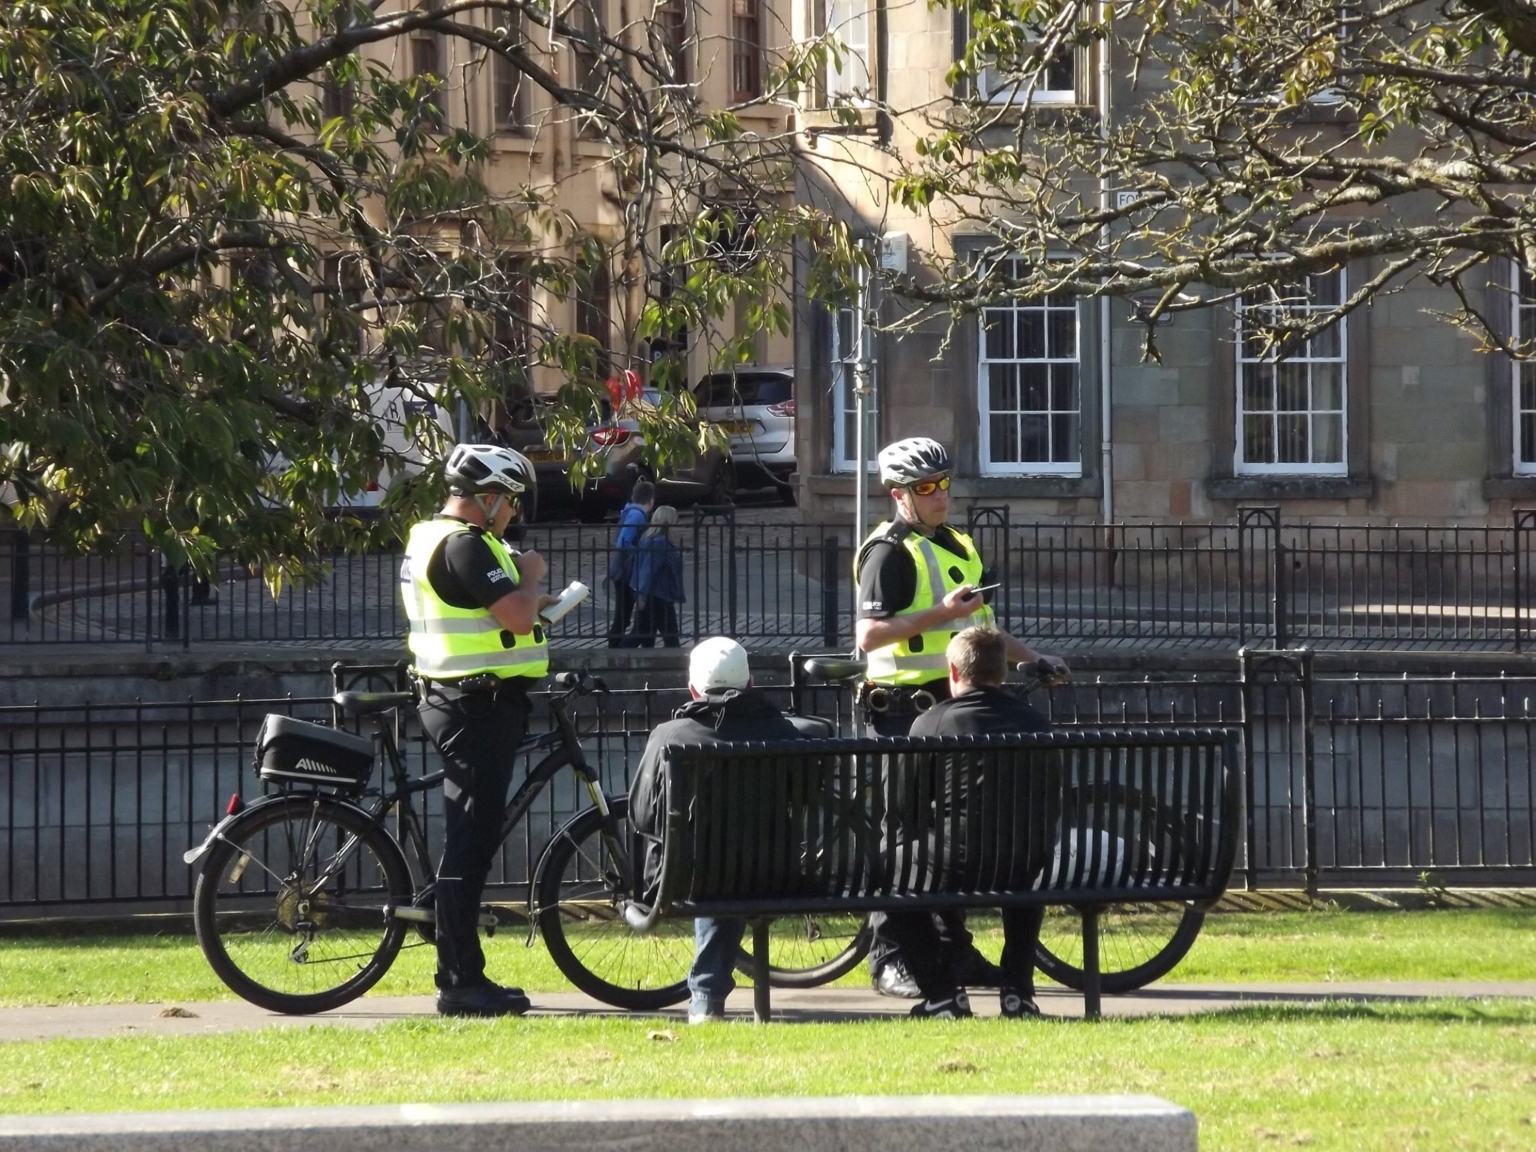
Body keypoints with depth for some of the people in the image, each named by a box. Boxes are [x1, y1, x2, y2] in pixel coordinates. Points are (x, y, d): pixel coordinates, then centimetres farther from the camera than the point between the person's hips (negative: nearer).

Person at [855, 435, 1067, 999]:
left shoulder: (959, 546, 18)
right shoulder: (890, 552, -9)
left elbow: (980, 627, 29)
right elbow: (869, 635, -19)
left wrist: (1032, 658, 19)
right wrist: (940, 613, -24)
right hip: (907, 710, -8)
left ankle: (954, 951, 17)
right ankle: (890, 958, -5)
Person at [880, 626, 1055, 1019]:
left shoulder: (930, 723, 4)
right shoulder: (1035, 721, 16)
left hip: (959, 863, -4)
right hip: (1025, 869, 4)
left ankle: (943, 993, 12)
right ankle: (1018, 990, 27)